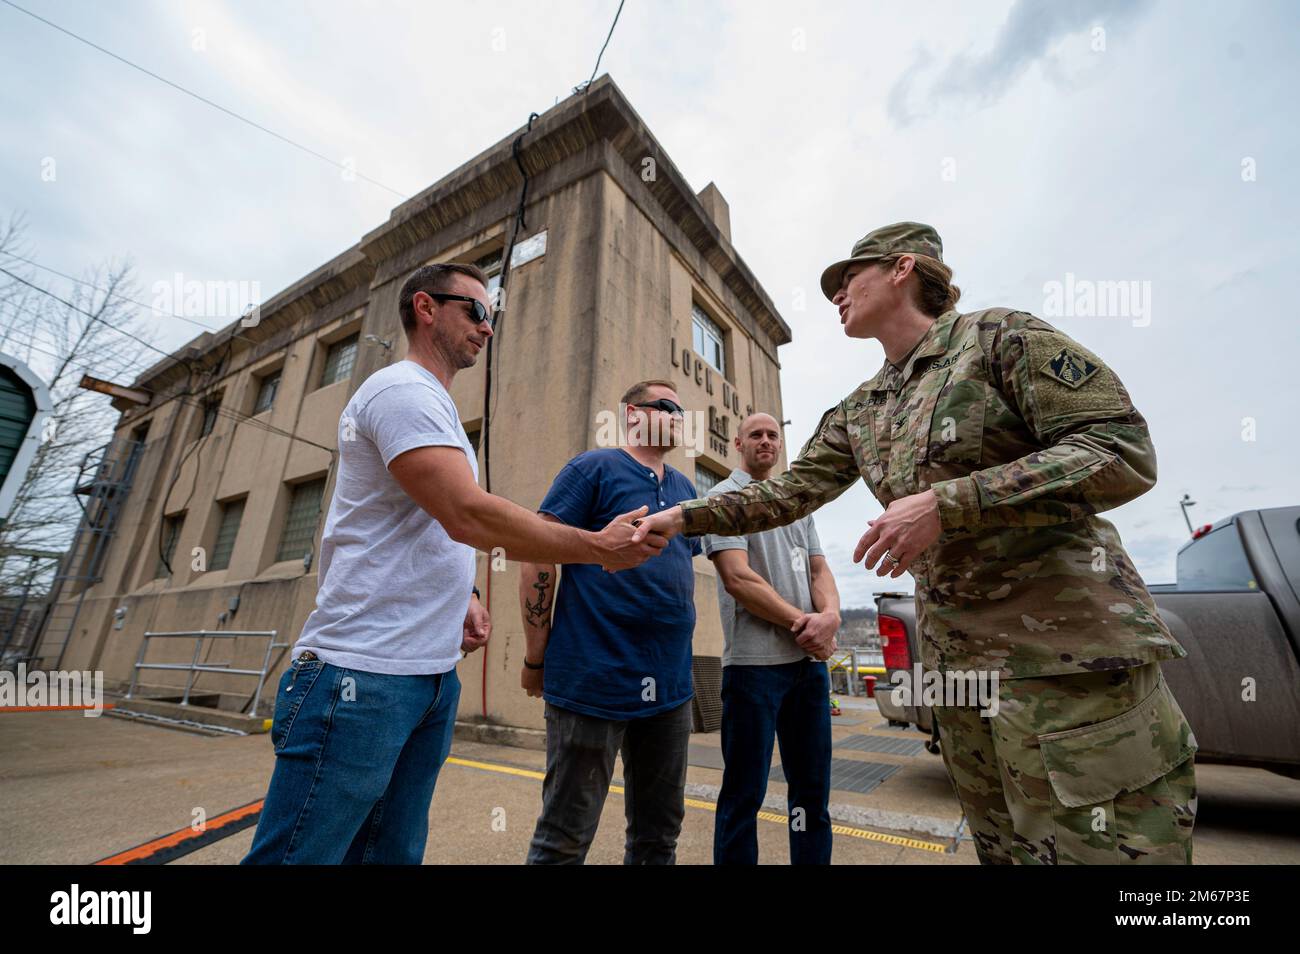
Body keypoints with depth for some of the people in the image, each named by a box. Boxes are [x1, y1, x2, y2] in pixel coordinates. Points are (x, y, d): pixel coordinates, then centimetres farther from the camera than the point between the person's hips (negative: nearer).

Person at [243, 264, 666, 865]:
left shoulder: (433, 405, 19)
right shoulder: (403, 389, -12)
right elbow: (469, 515, -25)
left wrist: (462, 596, 5)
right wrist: (598, 547, -18)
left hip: (434, 673, 9)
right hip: (363, 673, -9)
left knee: (395, 851, 18)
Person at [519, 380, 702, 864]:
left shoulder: (685, 489, 14)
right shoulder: (594, 468, -6)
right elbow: (538, 560, -10)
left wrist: (675, 660, 17)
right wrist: (537, 660, -10)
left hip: (670, 687, 7)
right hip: (594, 683, -7)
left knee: (659, 834, 21)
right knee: (564, 840, 9)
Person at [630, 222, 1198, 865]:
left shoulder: (998, 336, -6)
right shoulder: (858, 412, 12)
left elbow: (1123, 452, -14)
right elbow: (792, 492, 11)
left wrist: (946, 502, -25)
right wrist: (687, 515, 4)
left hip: (1069, 646, -6)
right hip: (955, 656, 6)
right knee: (1006, 847, 18)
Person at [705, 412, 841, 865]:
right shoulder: (725, 496, -3)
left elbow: (819, 570, 12)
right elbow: (737, 577, -14)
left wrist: (830, 615, -10)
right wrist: (802, 623, -12)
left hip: (811, 659, 7)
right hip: (754, 661, -6)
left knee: (813, 788, 16)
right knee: (744, 793, 4)